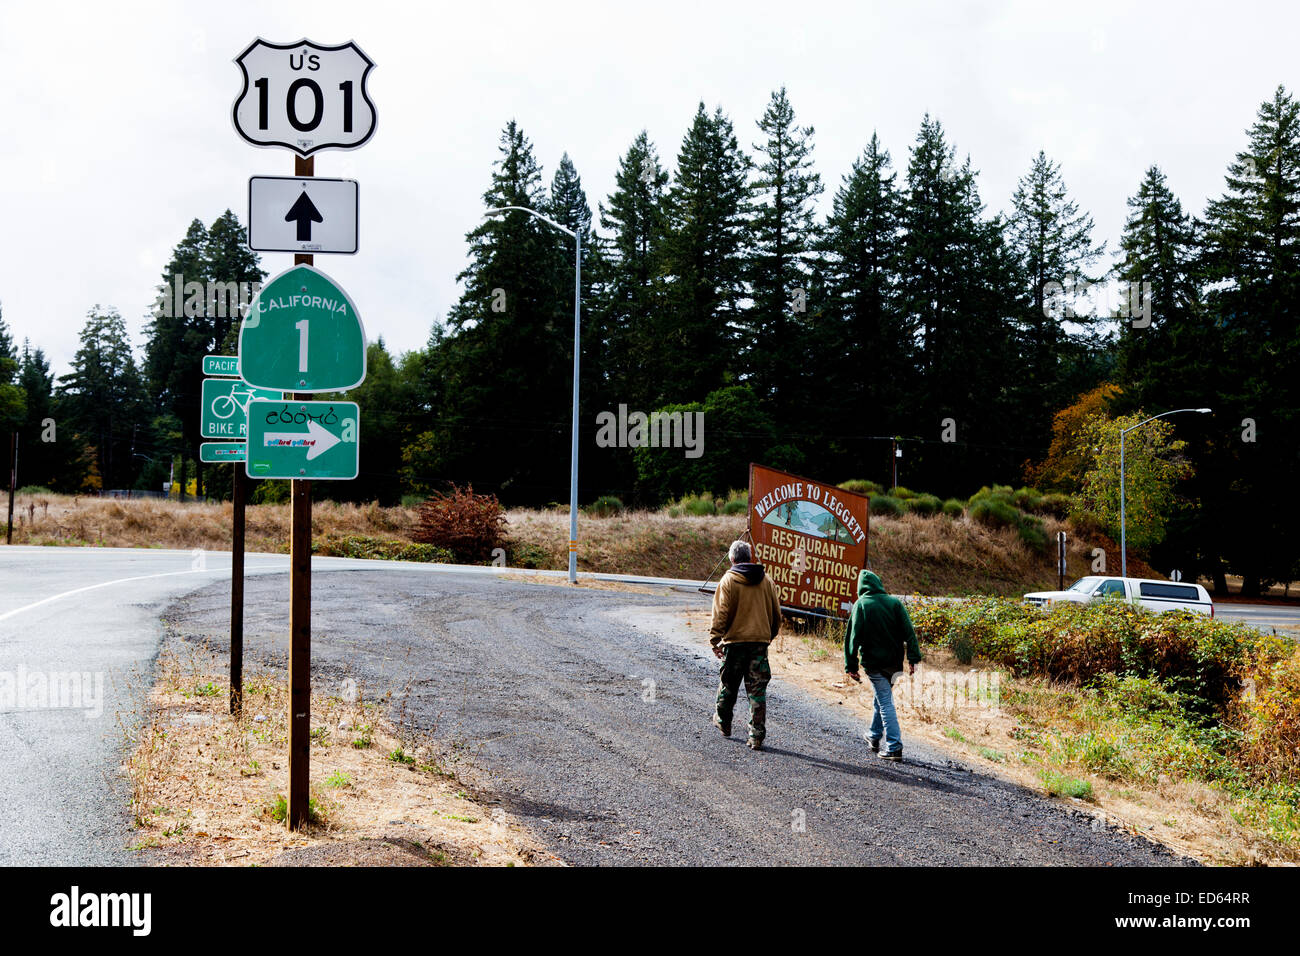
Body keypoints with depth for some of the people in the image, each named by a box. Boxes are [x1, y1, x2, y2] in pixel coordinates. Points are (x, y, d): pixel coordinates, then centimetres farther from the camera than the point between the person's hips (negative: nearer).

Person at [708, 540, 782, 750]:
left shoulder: (728, 581, -6)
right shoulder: (766, 581, 6)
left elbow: (721, 614, -11)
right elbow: (776, 614, 12)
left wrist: (715, 640, -4)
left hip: (735, 641, -2)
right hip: (760, 642, 2)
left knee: (728, 685, 16)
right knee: (758, 690, 3)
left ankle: (723, 723, 34)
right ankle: (757, 736, -2)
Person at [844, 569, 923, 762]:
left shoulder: (861, 605, -7)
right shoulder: (894, 602, 1)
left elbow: (854, 637, -11)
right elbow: (909, 632, -4)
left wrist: (851, 666, -8)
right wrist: (913, 659, -3)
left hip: (874, 663, -4)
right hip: (894, 662, 4)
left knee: (885, 702, -3)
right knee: (882, 698, 23)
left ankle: (894, 747, -9)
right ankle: (875, 736, 37)